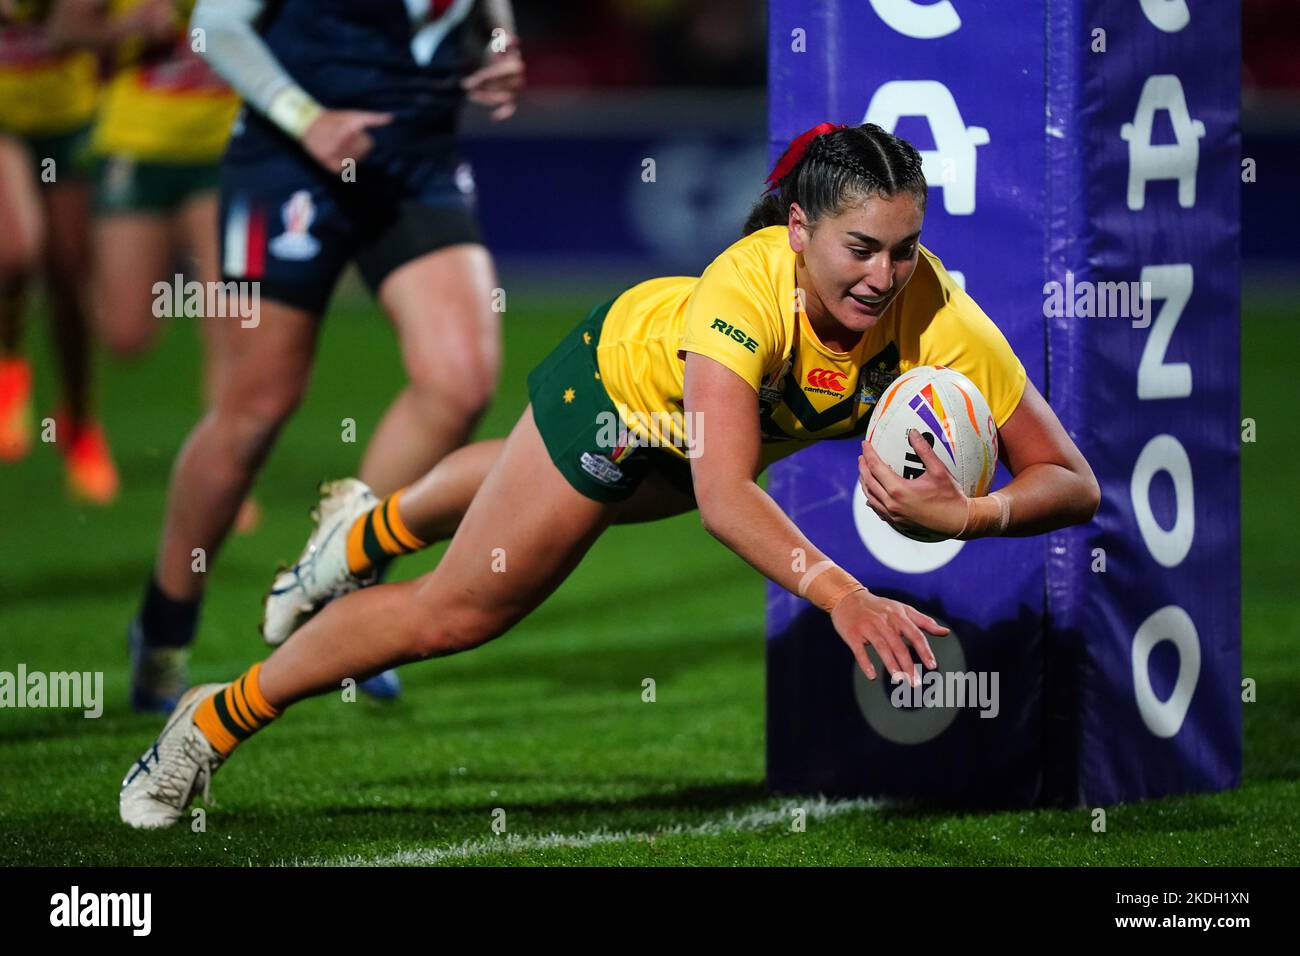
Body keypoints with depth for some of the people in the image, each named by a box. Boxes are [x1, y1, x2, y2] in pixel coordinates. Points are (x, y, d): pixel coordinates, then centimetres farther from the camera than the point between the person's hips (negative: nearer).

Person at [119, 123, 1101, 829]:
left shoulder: (938, 319, -39)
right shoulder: (750, 284, -48)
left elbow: (1073, 482, -36)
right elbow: (722, 494, -56)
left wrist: (968, 513, -55)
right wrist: (843, 596, -70)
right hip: (626, 380, -5)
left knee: (530, 484, 34)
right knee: (457, 609, 4)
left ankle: (376, 529, 68)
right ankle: (214, 722, 28)